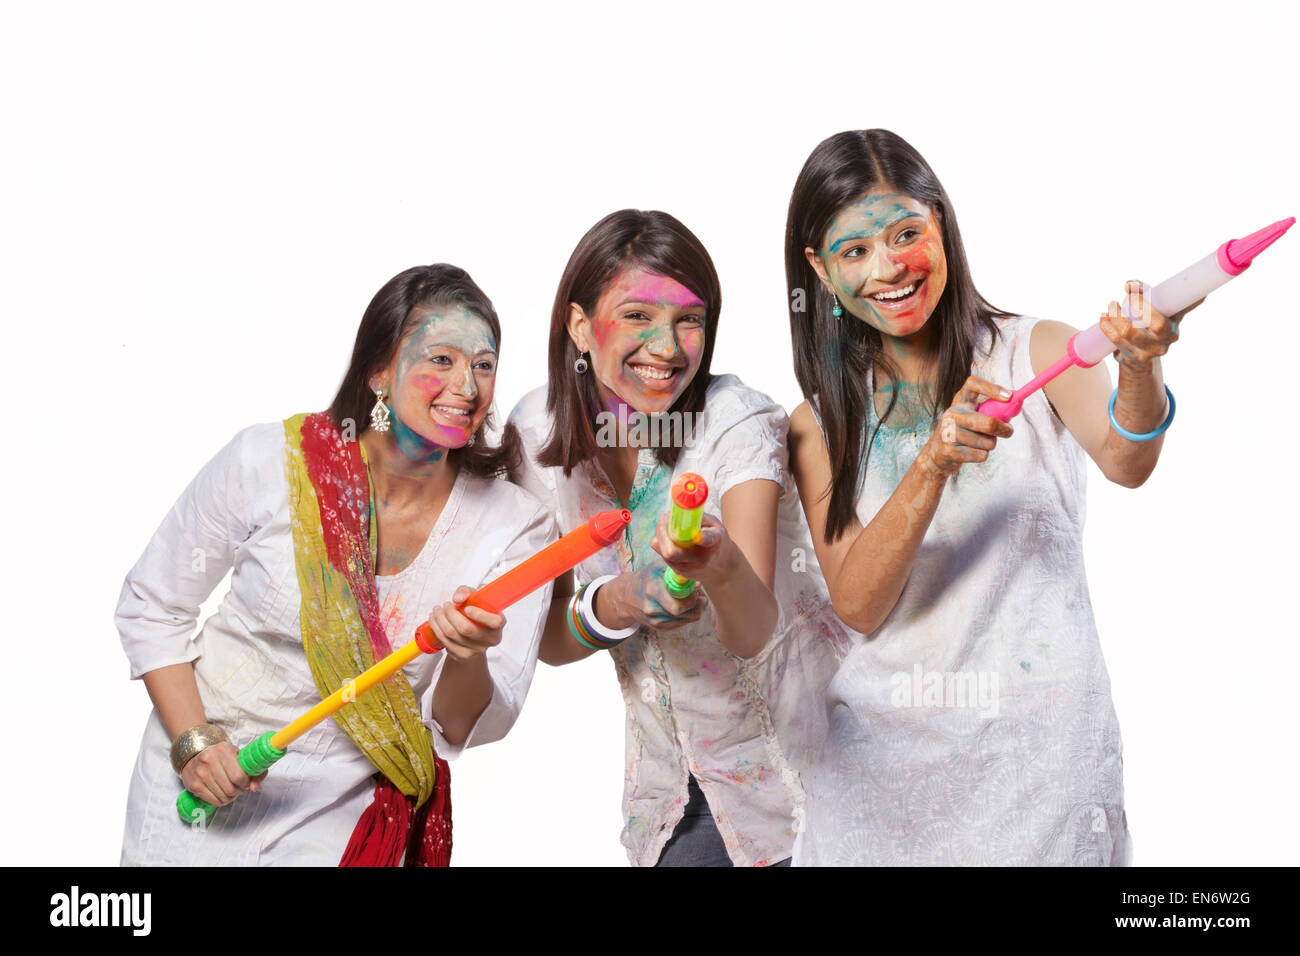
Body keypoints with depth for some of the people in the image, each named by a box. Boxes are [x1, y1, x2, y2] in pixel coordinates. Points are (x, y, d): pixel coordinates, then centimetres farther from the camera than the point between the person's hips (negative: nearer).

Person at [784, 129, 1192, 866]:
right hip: (885, 750, 2)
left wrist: (1142, 368, -42)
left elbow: (1125, 462, -21)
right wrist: (933, 464, -23)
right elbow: (857, 606, -9)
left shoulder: (1038, 353, -2)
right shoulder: (823, 422, 3)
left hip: (1042, 741, -2)